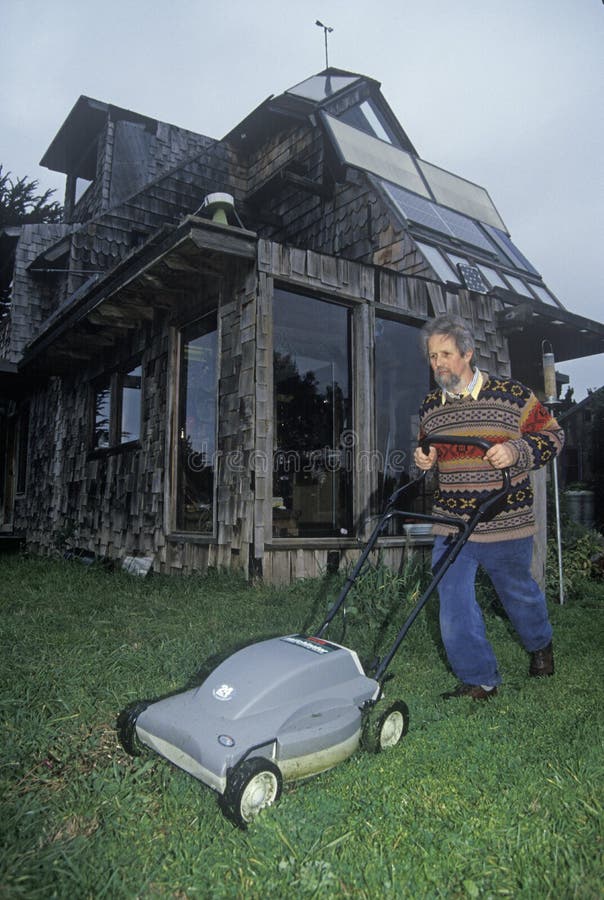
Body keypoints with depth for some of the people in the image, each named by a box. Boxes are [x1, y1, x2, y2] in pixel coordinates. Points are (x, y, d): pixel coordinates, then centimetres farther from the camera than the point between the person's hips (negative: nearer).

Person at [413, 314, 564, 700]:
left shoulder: (512, 395, -7)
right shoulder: (430, 407, 6)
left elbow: (553, 436, -2)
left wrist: (516, 451, -20)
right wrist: (425, 458, -2)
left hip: (506, 525, -3)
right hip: (450, 528, 3)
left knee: (519, 592, 18)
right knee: (454, 606, 0)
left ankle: (540, 644, 50)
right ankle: (480, 681, 19)